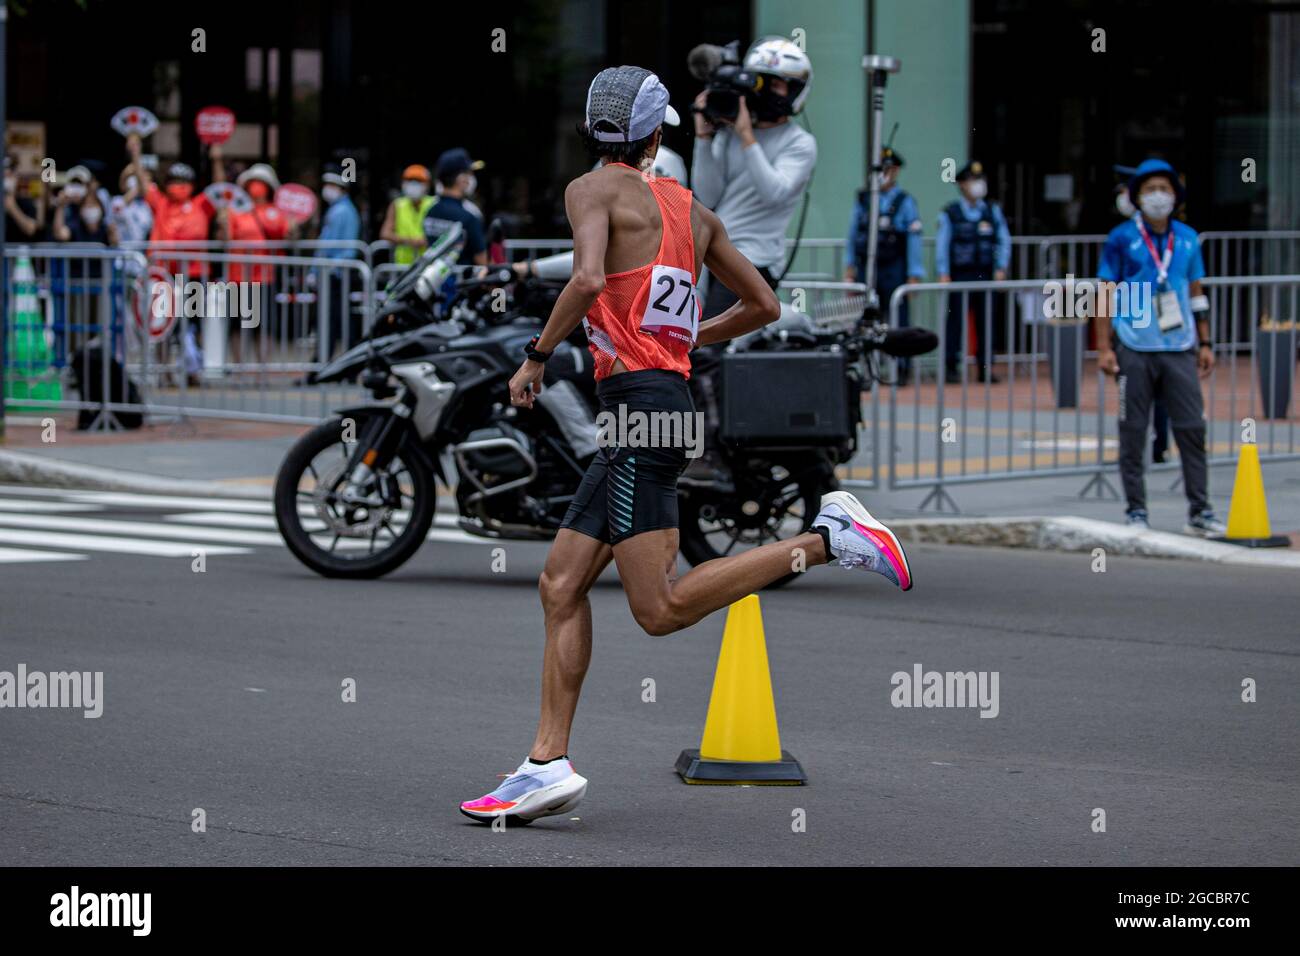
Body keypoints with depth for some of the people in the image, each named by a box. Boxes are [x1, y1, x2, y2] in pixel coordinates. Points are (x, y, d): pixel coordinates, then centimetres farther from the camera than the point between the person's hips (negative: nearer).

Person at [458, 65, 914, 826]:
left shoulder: (593, 191, -2)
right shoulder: (693, 209, 17)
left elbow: (589, 279, -21)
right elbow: (764, 305, 22)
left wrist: (537, 357, -8)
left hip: (640, 404, -8)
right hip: (663, 399, 8)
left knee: (661, 607, -13)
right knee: (562, 585, 8)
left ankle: (826, 540, -16)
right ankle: (548, 763, 4)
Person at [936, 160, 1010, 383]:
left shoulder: (993, 211, 9)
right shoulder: (950, 213, 1)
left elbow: (1004, 240, 10)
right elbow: (942, 244, 0)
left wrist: (1001, 268, 1)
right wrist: (943, 275, -6)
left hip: (985, 276, 3)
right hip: (959, 275, -3)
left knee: (987, 321, 2)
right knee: (955, 321, -3)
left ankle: (986, 368, 8)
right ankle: (951, 367, 3)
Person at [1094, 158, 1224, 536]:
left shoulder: (1187, 239, 11)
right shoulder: (1122, 239, -1)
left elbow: (1196, 293, 18)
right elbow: (1105, 295, 0)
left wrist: (1205, 342, 13)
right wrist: (1104, 347, -6)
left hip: (1179, 349, 3)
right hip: (1135, 349, -3)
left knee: (1192, 428, 0)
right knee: (1133, 433, 1)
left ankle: (1199, 511, 6)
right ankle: (1137, 512, 9)